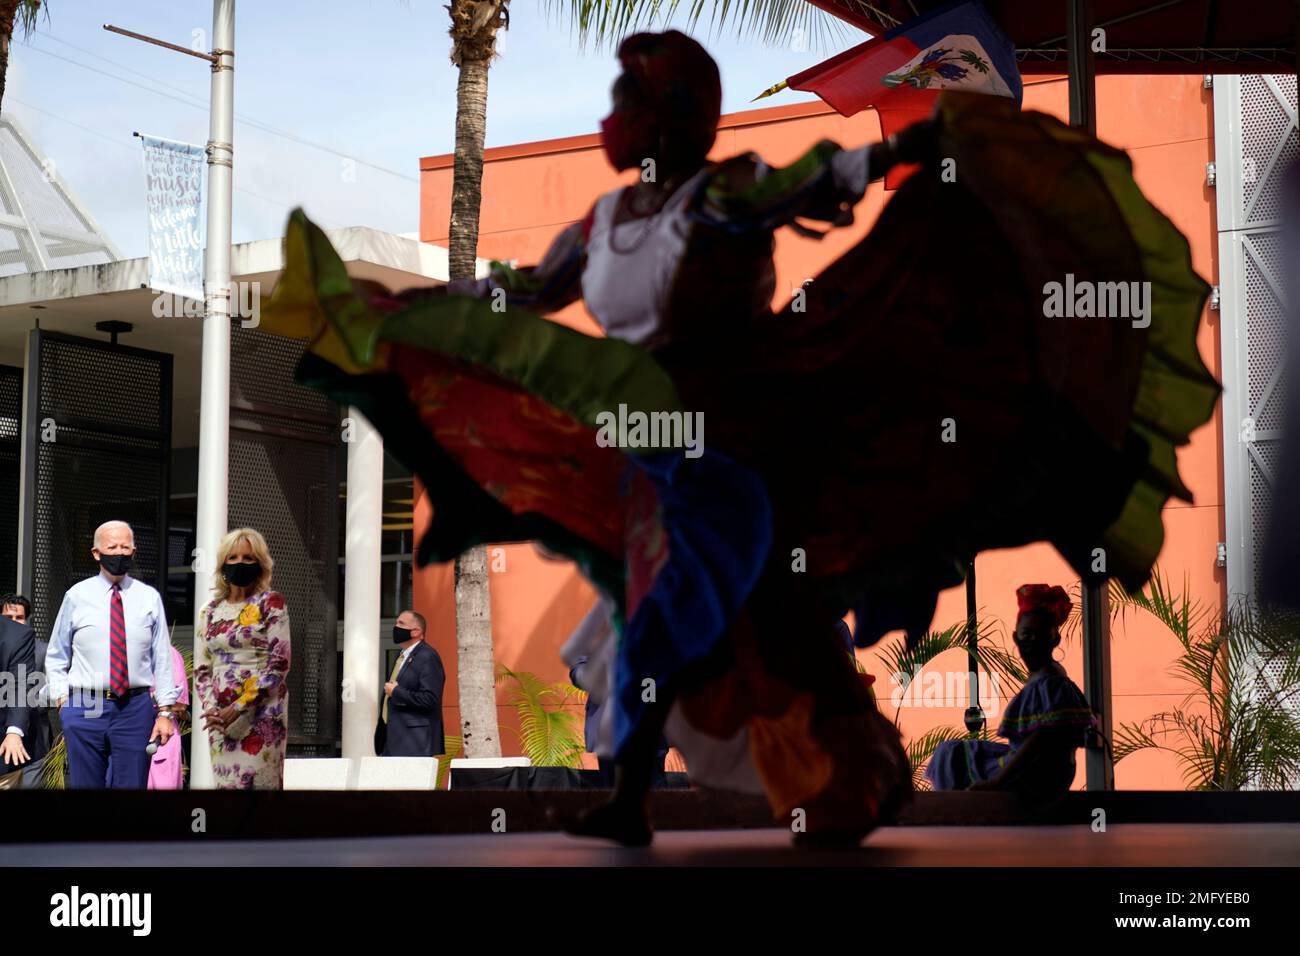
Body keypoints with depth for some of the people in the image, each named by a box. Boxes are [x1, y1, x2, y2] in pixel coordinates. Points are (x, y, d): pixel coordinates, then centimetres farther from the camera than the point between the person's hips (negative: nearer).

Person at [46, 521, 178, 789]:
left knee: (131, 784, 1)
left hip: (135, 708, 0)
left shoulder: (150, 598, 6)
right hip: (85, 707, 0)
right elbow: (56, 656, 11)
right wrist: (62, 700, 2)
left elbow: (162, 658, 5)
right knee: (85, 784, 4)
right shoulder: (77, 596, 5)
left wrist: (165, 711, 0)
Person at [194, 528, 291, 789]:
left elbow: (279, 663, -8)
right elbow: (201, 669, 13)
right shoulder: (210, 611, 13)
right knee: (224, 782, 4)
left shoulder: (271, 603, -1)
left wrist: (238, 709, -13)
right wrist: (211, 709, -6)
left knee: (257, 782, -9)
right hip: (220, 718, 5)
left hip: (261, 714, -5)